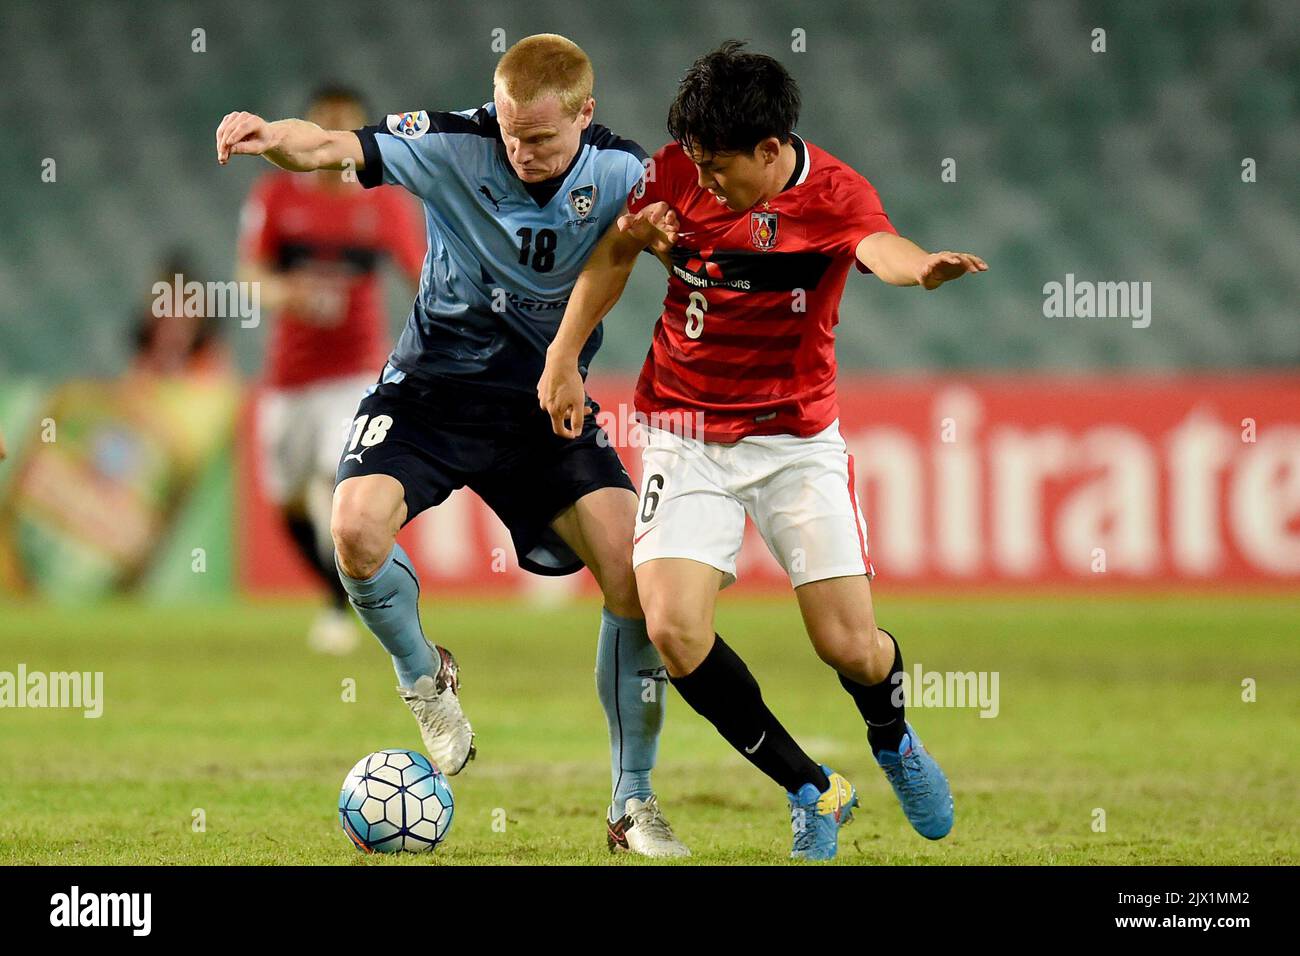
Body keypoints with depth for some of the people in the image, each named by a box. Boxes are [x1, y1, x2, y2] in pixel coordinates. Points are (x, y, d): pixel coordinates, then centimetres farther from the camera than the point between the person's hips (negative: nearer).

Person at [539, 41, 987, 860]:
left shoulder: (832, 194, -16)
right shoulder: (679, 171, -7)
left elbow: (880, 246, -39)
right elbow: (618, 249, 12)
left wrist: (925, 268, -62)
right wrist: (563, 356, 10)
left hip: (797, 441, -2)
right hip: (688, 439, 2)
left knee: (851, 647, -8)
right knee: (674, 630, -17)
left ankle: (893, 740, 33)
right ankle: (813, 791, 3)